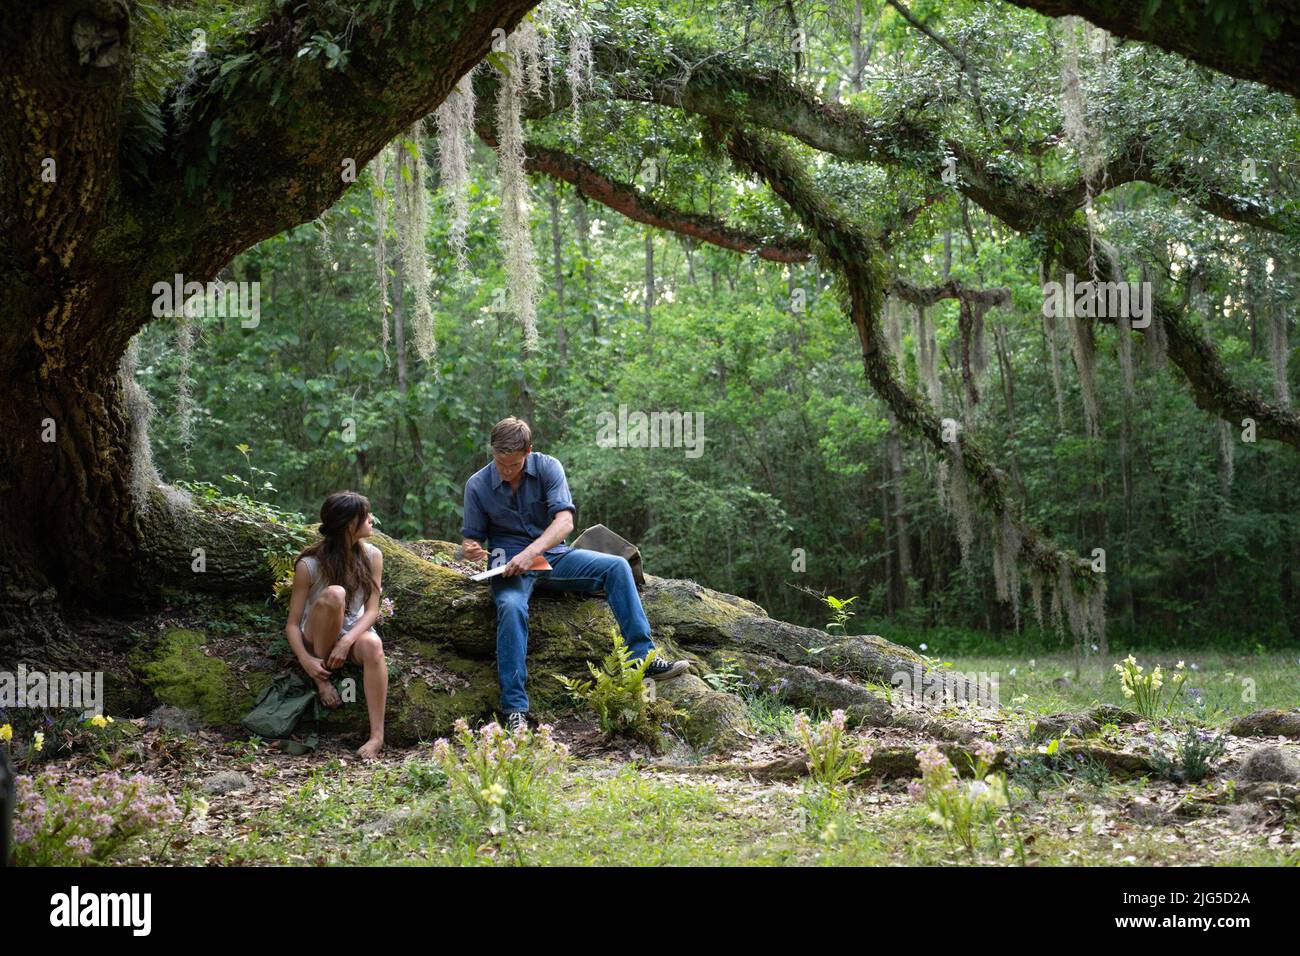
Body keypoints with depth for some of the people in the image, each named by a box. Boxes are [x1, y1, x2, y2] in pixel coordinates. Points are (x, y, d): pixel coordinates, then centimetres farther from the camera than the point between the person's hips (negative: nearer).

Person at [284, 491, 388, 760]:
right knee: (334, 593, -33)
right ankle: (322, 677, -17)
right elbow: (292, 624, -12)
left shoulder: (372, 556, -5)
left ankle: (377, 735, -39)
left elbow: (372, 610, -9)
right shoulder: (309, 564, -14)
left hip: (354, 634, 2)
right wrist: (306, 660, -29)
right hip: (317, 638, -2)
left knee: (372, 644, -36)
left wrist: (347, 641, -27)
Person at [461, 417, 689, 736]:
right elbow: (472, 538, 4)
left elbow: (564, 521, -19)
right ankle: (515, 709, -37)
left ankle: (643, 657, -21)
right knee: (511, 607, -35)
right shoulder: (477, 485, -4)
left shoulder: (548, 468, -7)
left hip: (552, 554, 2)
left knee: (616, 566, -19)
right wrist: (471, 550, -22)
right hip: (509, 562, -2)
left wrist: (531, 552, -35)